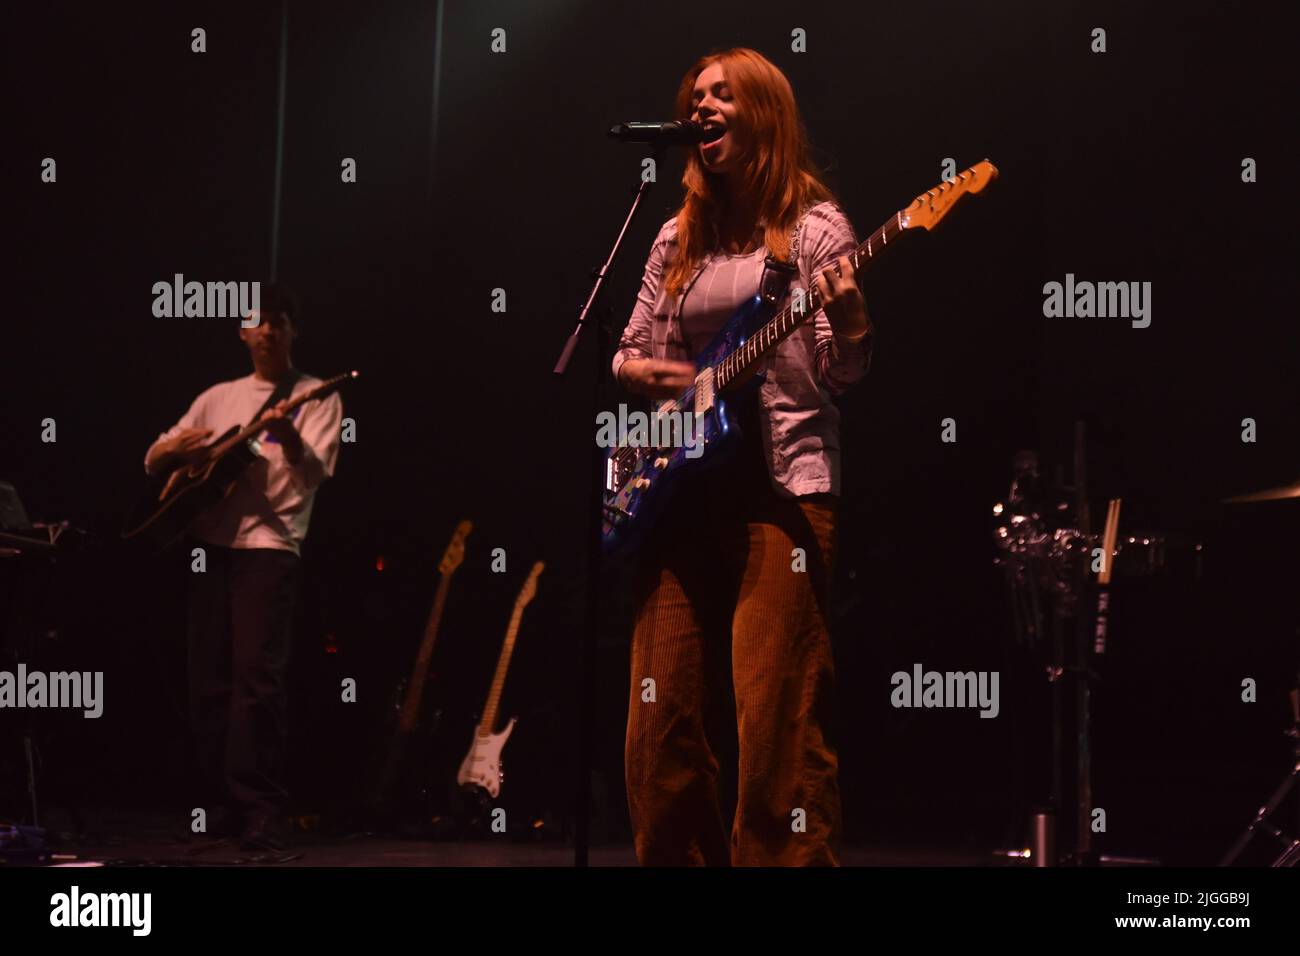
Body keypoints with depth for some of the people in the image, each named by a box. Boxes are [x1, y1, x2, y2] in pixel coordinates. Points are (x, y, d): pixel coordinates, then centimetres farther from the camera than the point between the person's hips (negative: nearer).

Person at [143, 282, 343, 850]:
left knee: (256, 676, -15)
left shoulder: (315, 396, 4)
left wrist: (287, 438, -34)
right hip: (209, 545, 5)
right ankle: (219, 807, 10)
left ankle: (261, 814, -15)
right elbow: (153, 460, 18)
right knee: (208, 679, 4)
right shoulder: (218, 397, 18)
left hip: (267, 546, -5)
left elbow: (315, 473, -13)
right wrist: (176, 449, -6)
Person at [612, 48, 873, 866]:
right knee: (659, 727, 4)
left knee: (777, 728, -10)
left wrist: (850, 319, -26)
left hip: (780, 488, -5)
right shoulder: (679, 239, 16)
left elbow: (843, 371, -4)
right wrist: (639, 372, -2)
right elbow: (630, 352, 21)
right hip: (682, 491, 6)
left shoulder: (813, 225, 1)